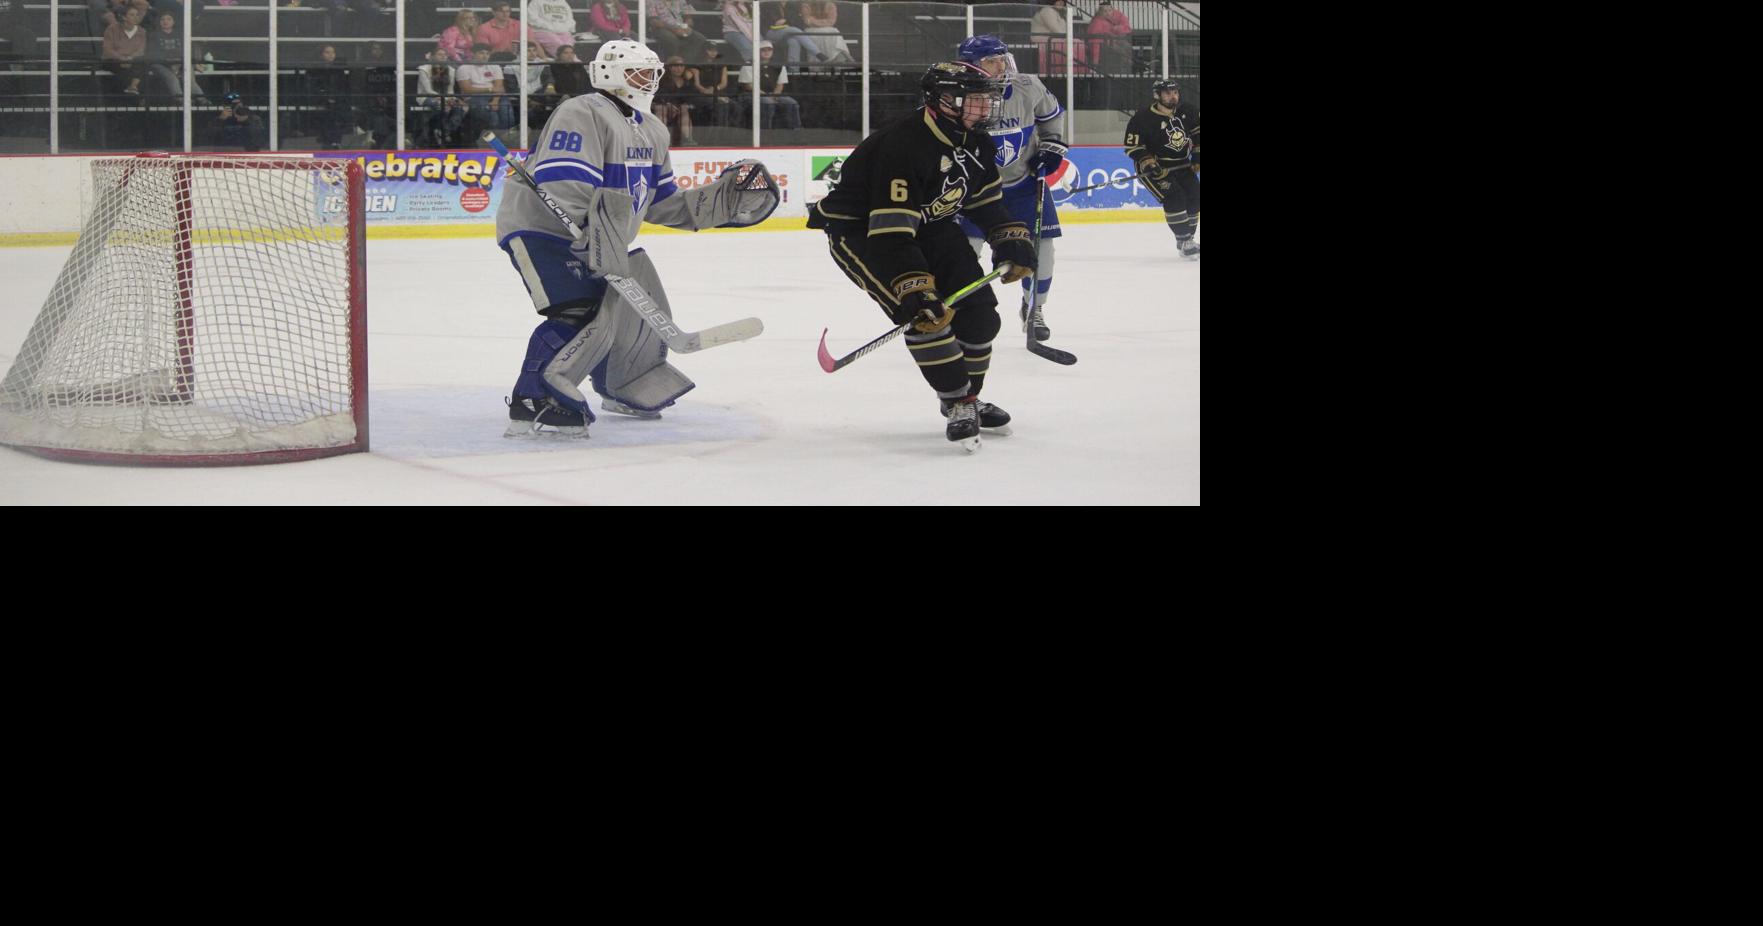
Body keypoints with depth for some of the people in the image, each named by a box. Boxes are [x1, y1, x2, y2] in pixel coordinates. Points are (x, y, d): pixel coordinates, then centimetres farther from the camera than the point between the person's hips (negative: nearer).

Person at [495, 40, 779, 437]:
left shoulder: (652, 132, 13)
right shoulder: (583, 115, -19)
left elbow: (661, 203, 14)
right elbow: (562, 187, -30)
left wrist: (725, 199, 6)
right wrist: (591, 230, -39)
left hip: (592, 240, 10)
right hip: (540, 229, -10)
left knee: (642, 307, 17)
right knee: (587, 310, -28)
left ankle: (623, 390, 41)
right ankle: (532, 405, -30)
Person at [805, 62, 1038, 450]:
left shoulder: (976, 143, -7)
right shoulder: (904, 146, -34)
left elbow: (987, 200, 13)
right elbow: (890, 236, -37)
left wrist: (1013, 241, 1)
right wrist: (915, 294, -42)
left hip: (928, 224, 8)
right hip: (858, 229, -8)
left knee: (977, 306, 0)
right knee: (925, 313, -25)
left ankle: (970, 397, 19)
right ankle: (957, 404, -12)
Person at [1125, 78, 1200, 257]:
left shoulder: (1188, 112, -4)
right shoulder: (1143, 119, -18)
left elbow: (1197, 131, 11)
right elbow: (1133, 147, -15)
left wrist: (1197, 155, 3)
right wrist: (1148, 164, -24)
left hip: (1182, 164, 6)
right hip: (1156, 167, -6)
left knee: (1195, 198, 0)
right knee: (1174, 198, -22)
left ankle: (1188, 237, 19)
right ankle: (1184, 242, -17)